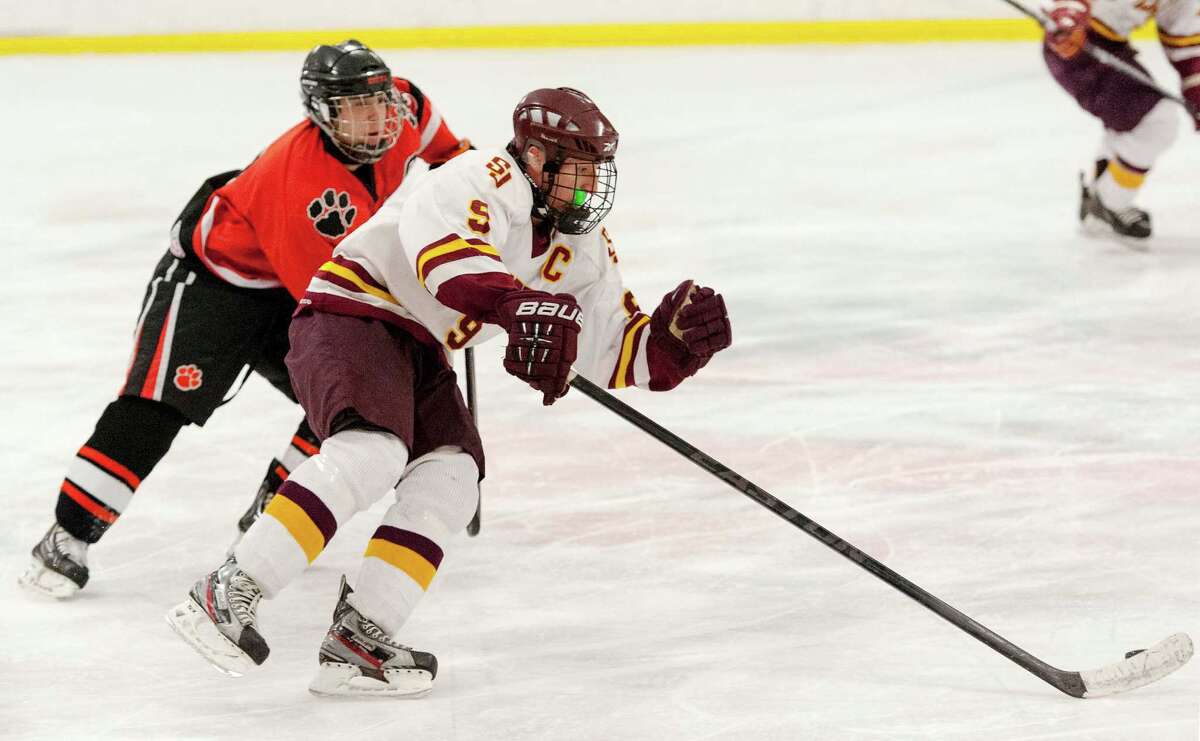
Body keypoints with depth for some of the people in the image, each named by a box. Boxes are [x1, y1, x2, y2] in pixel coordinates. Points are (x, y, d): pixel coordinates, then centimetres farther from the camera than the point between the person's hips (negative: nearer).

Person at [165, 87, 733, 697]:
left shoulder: (585, 251, 11)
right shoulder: (490, 182, -17)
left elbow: (614, 353, 10)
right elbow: (445, 250, -38)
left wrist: (671, 337, -11)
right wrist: (523, 307, -52)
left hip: (419, 354, 10)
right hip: (355, 311, -10)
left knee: (451, 479, -9)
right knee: (372, 452, -31)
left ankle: (355, 646, -14)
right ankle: (224, 597, -33)